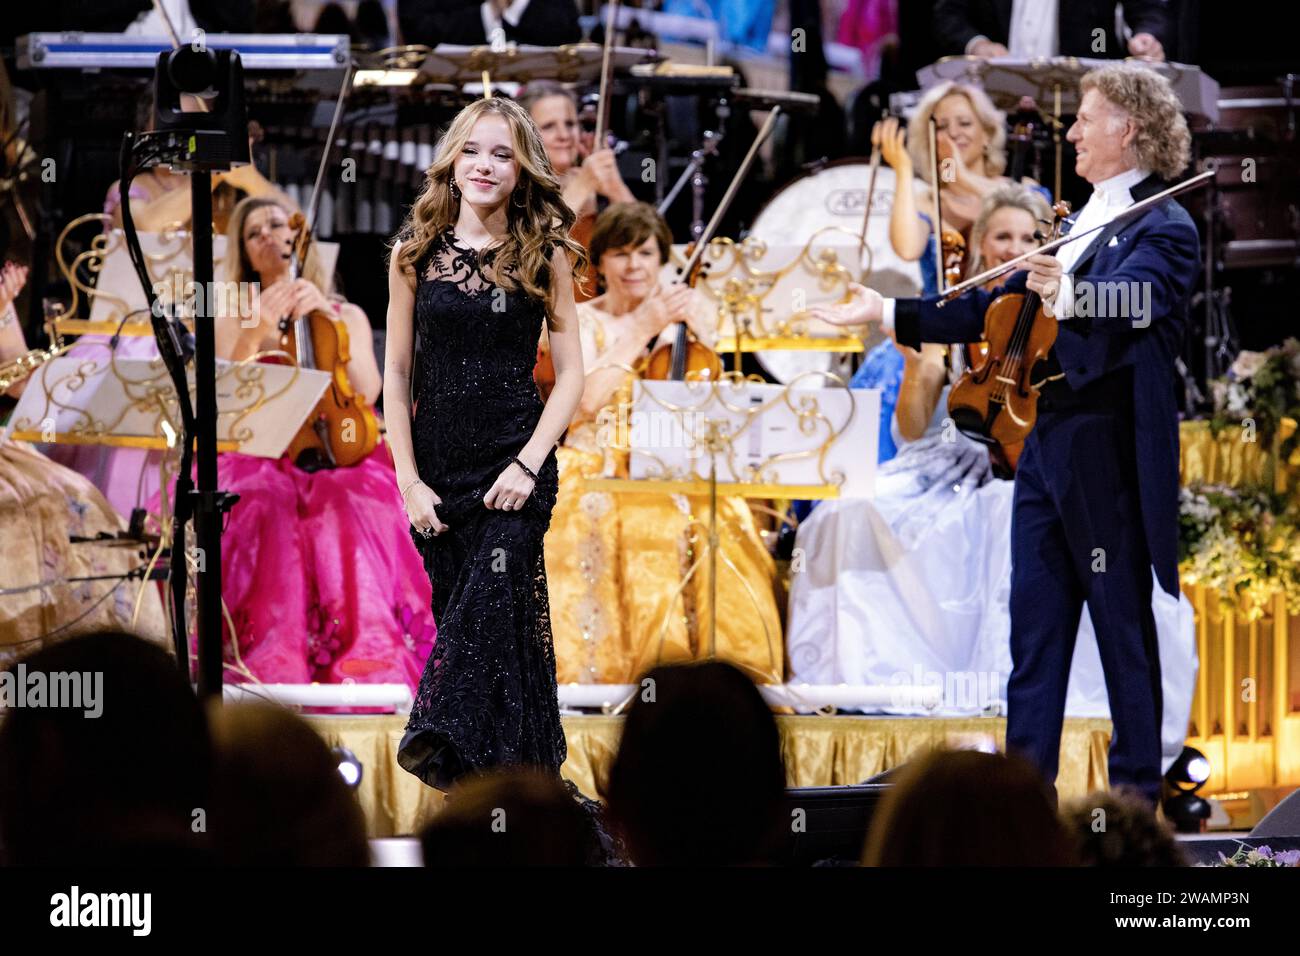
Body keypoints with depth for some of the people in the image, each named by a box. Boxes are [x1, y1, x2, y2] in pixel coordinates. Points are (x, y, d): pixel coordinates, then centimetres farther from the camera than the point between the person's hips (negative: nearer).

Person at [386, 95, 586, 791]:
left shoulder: (544, 255, 2)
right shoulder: (416, 252, 5)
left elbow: (571, 373, 2)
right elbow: (396, 373, 7)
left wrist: (528, 463, -10)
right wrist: (408, 479, -1)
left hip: (516, 459, -2)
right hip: (438, 463, 2)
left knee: (488, 608, -21)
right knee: (456, 612, 2)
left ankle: (443, 746, -28)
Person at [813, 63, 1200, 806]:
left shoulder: (1163, 228, -8)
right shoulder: (1079, 226, 18)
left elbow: (1131, 299, -28)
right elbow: (993, 311, 24)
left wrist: (1071, 295, -48)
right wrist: (887, 313, 25)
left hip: (1110, 452, -9)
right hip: (1045, 440, 9)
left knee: (1124, 626, -1)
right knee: (1035, 625, 8)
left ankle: (1137, 794, 5)